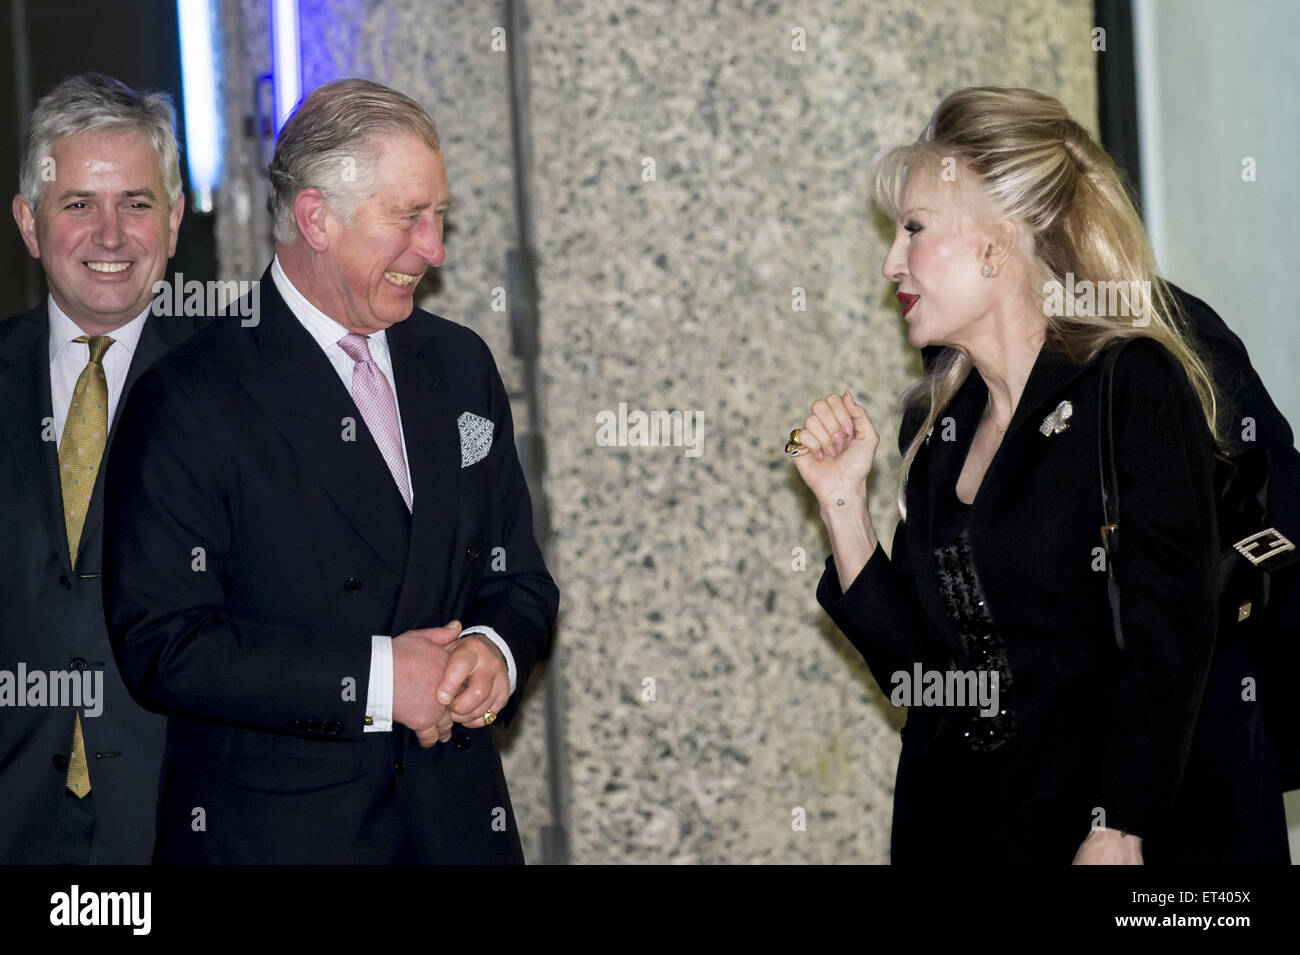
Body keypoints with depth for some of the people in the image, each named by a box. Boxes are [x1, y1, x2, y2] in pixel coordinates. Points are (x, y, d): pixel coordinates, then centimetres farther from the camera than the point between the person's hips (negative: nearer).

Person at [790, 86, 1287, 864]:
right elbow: (916, 675, 7)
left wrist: (1117, 837, -22)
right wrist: (843, 502, 1)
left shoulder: (1133, 387, -9)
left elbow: (1168, 646, -15)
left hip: (1093, 830, -6)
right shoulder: (937, 421, 8)